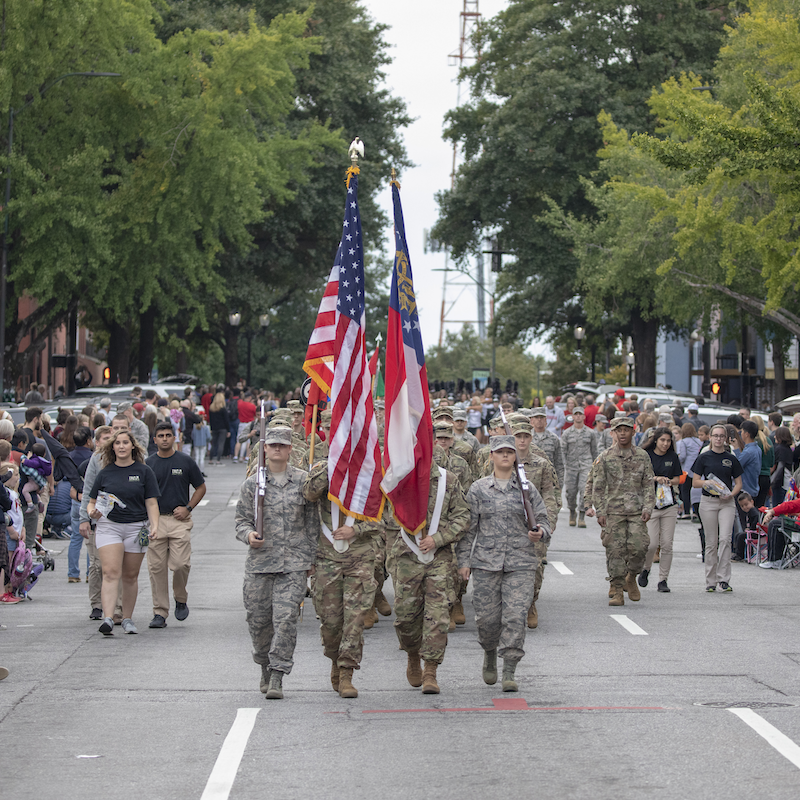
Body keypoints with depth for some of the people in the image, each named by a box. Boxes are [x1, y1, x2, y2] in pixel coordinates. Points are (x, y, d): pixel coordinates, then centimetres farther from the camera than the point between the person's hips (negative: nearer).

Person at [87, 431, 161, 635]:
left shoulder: (144, 471, 4)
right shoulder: (105, 473, 8)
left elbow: (151, 503, 1)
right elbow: (92, 501, 12)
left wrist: (154, 526, -12)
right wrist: (92, 512, -10)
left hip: (136, 527, 0)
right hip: (109, 526, 0)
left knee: (130, 576, 8)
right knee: (110, 572, -14)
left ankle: (127, 619, 19)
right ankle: (107, 619, -24)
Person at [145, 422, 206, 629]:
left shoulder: (186, 461, 4)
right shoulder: (148, 464, 7)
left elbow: (201, 488, 11)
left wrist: (188, 508, -2)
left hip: (179, 520, -1)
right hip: (155, 520, 2)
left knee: (180, 564, -13)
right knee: (156, 567, -1)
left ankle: (181, 599, 13)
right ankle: (160, 613, 5)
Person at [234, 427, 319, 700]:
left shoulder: (303, 481, 5)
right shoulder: (252, 483, 6)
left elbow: (313, 521, 9)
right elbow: (242, 518, 10)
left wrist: (312, 557, 8)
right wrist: (248, 534, -13)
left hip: (294, 563, -2)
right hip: (260, 561, 2)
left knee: (286, 618, -12)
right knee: (258, 619, 7)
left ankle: (277, 677, -8)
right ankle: (265, 667, 31)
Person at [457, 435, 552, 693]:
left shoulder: (527, 489, 8)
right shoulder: (478, 490, 7)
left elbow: (543, 521, 11)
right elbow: (469, 527, 9)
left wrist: (539, 533, -12)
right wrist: (464, 560, 3)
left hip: (521, 563, 0)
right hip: (486, 563, 0)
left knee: (516, 615, -10)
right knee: (487, 616, -1)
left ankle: (509, 671, -3)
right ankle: (489, 654, 30)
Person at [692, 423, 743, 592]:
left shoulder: (731, 459, 7)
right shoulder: (704, 457, 3)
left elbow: (738, 483, 11)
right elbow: (695, 482, 3)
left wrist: (731, 494, -8)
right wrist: (706, 483, -17)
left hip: (727, 502, 1)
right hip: (708, 501, -1)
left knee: (725, 539, -14)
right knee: (711, 542, 2)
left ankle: (723, 578, -10)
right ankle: (710, 581, 9)